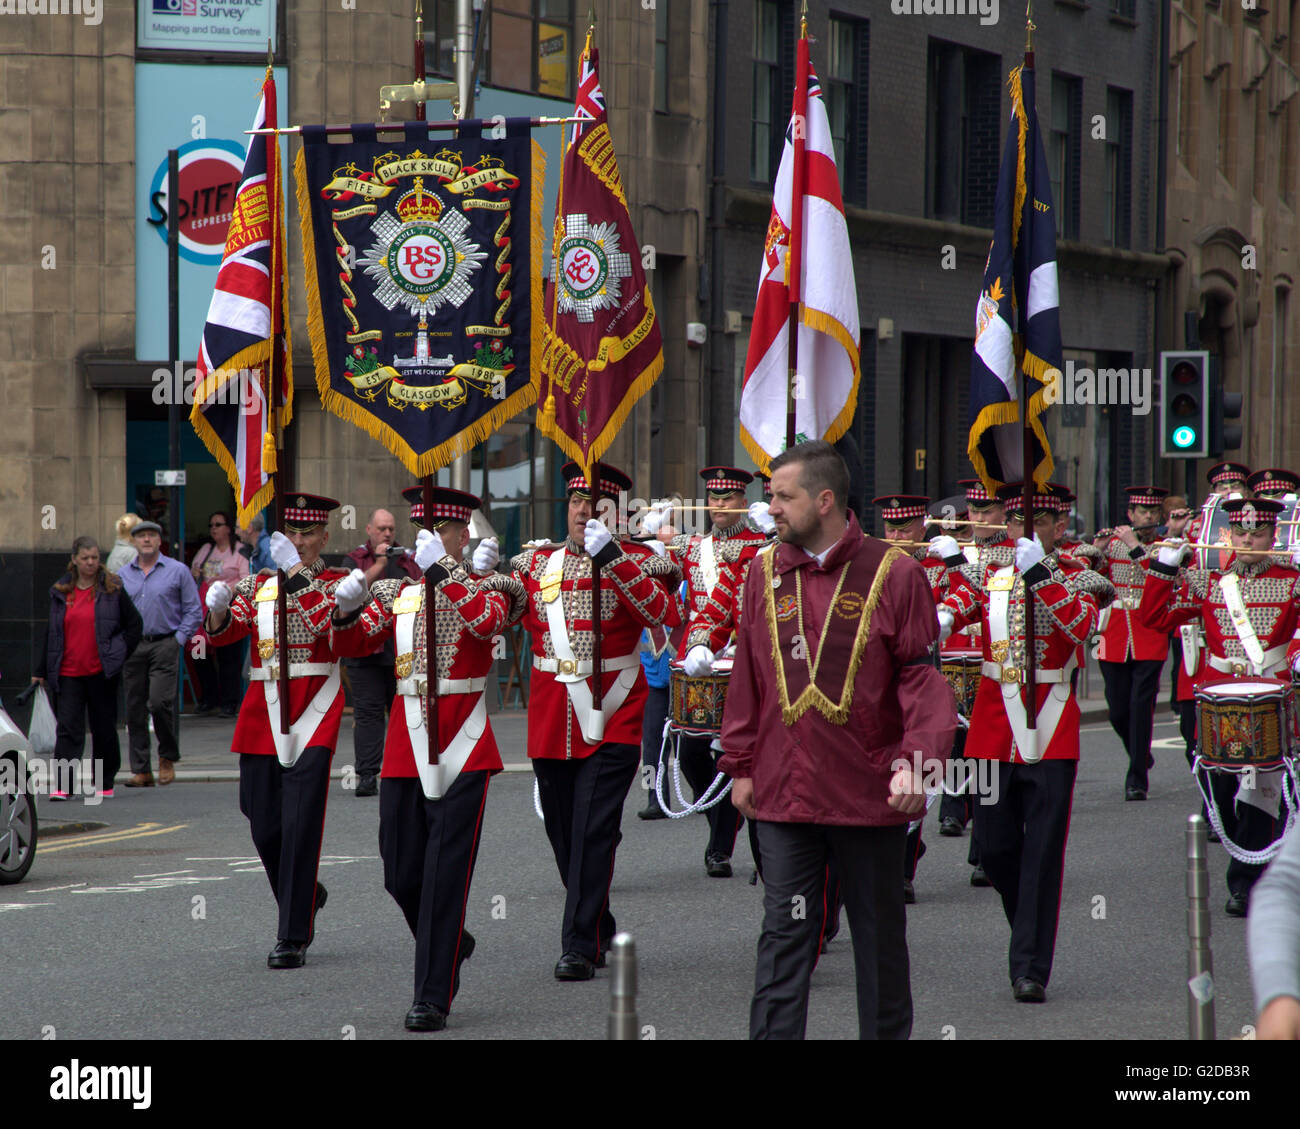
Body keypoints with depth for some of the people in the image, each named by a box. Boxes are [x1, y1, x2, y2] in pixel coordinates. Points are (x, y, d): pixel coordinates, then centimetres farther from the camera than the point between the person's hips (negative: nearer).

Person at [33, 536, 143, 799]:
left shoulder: (112, 589, 2)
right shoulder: (60, 592, 9)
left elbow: (134, 624, 7)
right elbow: (52, 634, 16)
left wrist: (118, 655, -1)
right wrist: (41, 671, 16)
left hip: (101, 673, -1)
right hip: (68, 673, 1)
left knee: (104, 728, 7)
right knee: (68, 728, -7)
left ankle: (105, 782, 21)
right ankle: (62, 784, -13)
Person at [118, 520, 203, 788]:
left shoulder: (177, 571, 4)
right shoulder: (122, 575, 13)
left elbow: (194, 611, 4)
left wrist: (179, 639, -4)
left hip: (164, 645, -3)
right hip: (133, 647, 3)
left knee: (159, 702, -15)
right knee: (135, 709, 1)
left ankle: (168, 757, 7)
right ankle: (141, 770, 5)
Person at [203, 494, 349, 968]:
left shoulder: (339, 583, 4)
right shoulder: (257, 584, 13)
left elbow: (328, 620, -18)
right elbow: (223, 633, 0)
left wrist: (297, 572, -25)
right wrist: (218, 609, -22)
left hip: (313, 714, -4)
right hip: (261, 712, 4)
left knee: (300, 826, -11)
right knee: (265, 829, 7)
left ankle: (293, 938, -7)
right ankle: (305, 898, 34)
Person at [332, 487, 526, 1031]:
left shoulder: (491, 585, 0)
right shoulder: (396, 591, 13)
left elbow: (488, 622, -22)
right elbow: (350, 644, 8)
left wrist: (442, 571, -28)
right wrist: (347, 608, -12)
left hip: (462, 743, -5)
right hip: (404, 741, 5)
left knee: (446, 873, -8)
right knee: (401, 875, 8)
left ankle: (433, 999, -5)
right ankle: (450, 943, 36)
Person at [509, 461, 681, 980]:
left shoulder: (635, 560, -1)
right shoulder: (537, 563, 11)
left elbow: (659, 612, -19)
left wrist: (611, 557, -25)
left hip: (612, 717, -4)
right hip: (552, 717, 5)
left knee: (593, 833, -11)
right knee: (563, 834, 10)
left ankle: (581, 946, -9)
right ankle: (600, 931, 27)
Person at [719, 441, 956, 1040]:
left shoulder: (893, 574, -5)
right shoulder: (766, 573, 6)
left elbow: (923, 675, -6)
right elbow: (748, 676, 12)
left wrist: (916, 760, -17)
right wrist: (740, 765, 10)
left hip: (869, 789, -2)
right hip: (783, 789, 2)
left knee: (879, 935, 10)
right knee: (784, 933, 0)